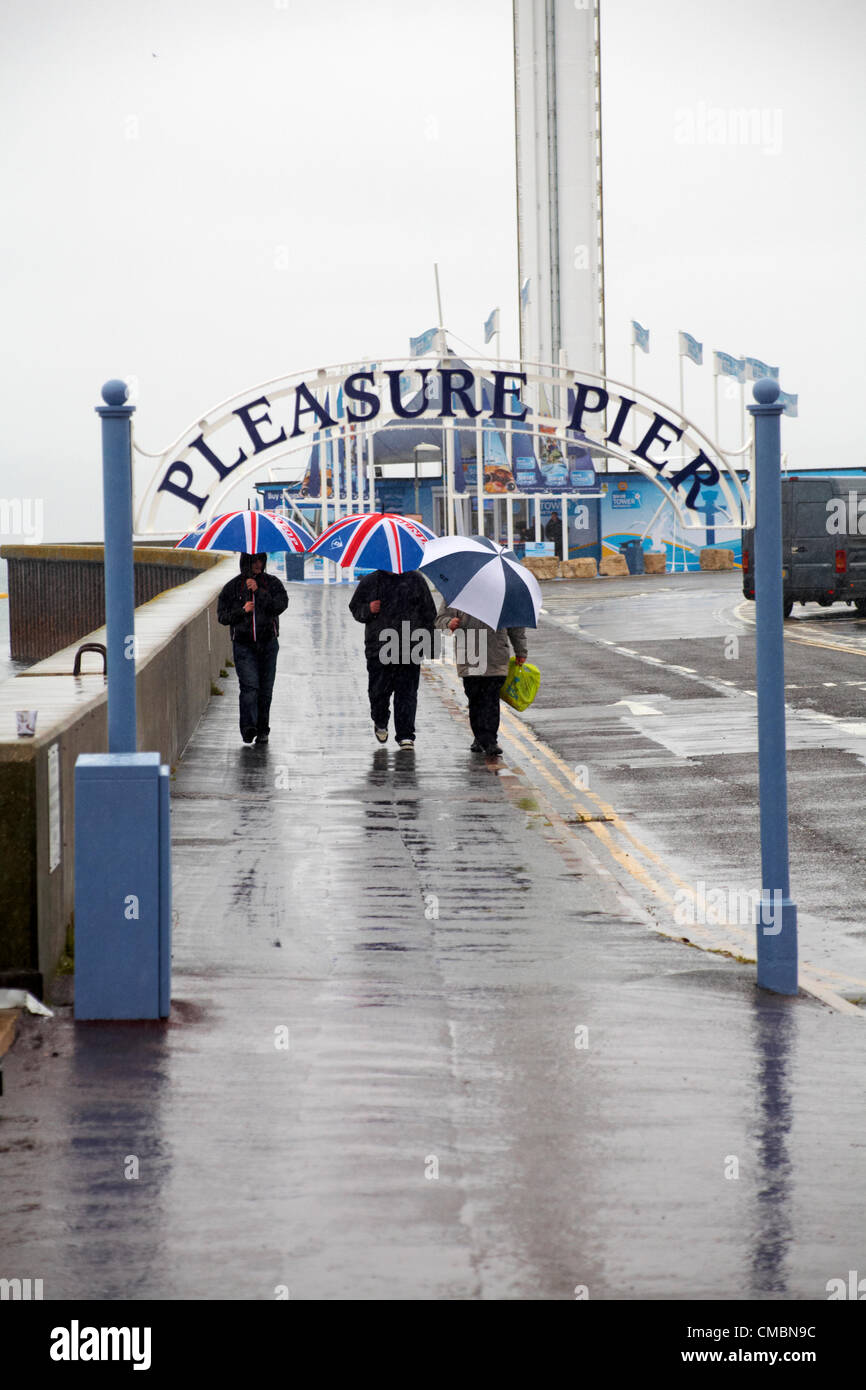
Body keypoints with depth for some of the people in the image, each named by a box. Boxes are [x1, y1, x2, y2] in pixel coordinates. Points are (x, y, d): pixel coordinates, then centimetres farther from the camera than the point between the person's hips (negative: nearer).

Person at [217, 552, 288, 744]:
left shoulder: (272, 583, 6)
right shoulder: (233, 586, 5)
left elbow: (281, 605, -10)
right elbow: (222, 616, 5)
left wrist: (259, 591, -15)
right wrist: (242, 611, -11)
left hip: (268, 643, 2)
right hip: (243, 644, -2)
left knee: (265, 689, 5)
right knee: (250, 685, -17)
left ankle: (262, 730, 16)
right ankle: (248, 727, -26)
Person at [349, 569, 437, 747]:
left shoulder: (415, 580, 8)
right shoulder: (369, 582, 8)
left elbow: (428, 612, 12)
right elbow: (355, 608, 15)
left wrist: (430, 640, 6)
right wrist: (368, 610, -8)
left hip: (409, 650, -1)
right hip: (378, 650, 1)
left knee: (406, 692, -4)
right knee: (378, 690, 3)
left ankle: (405, 735, 0)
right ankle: (380, 722, 31)